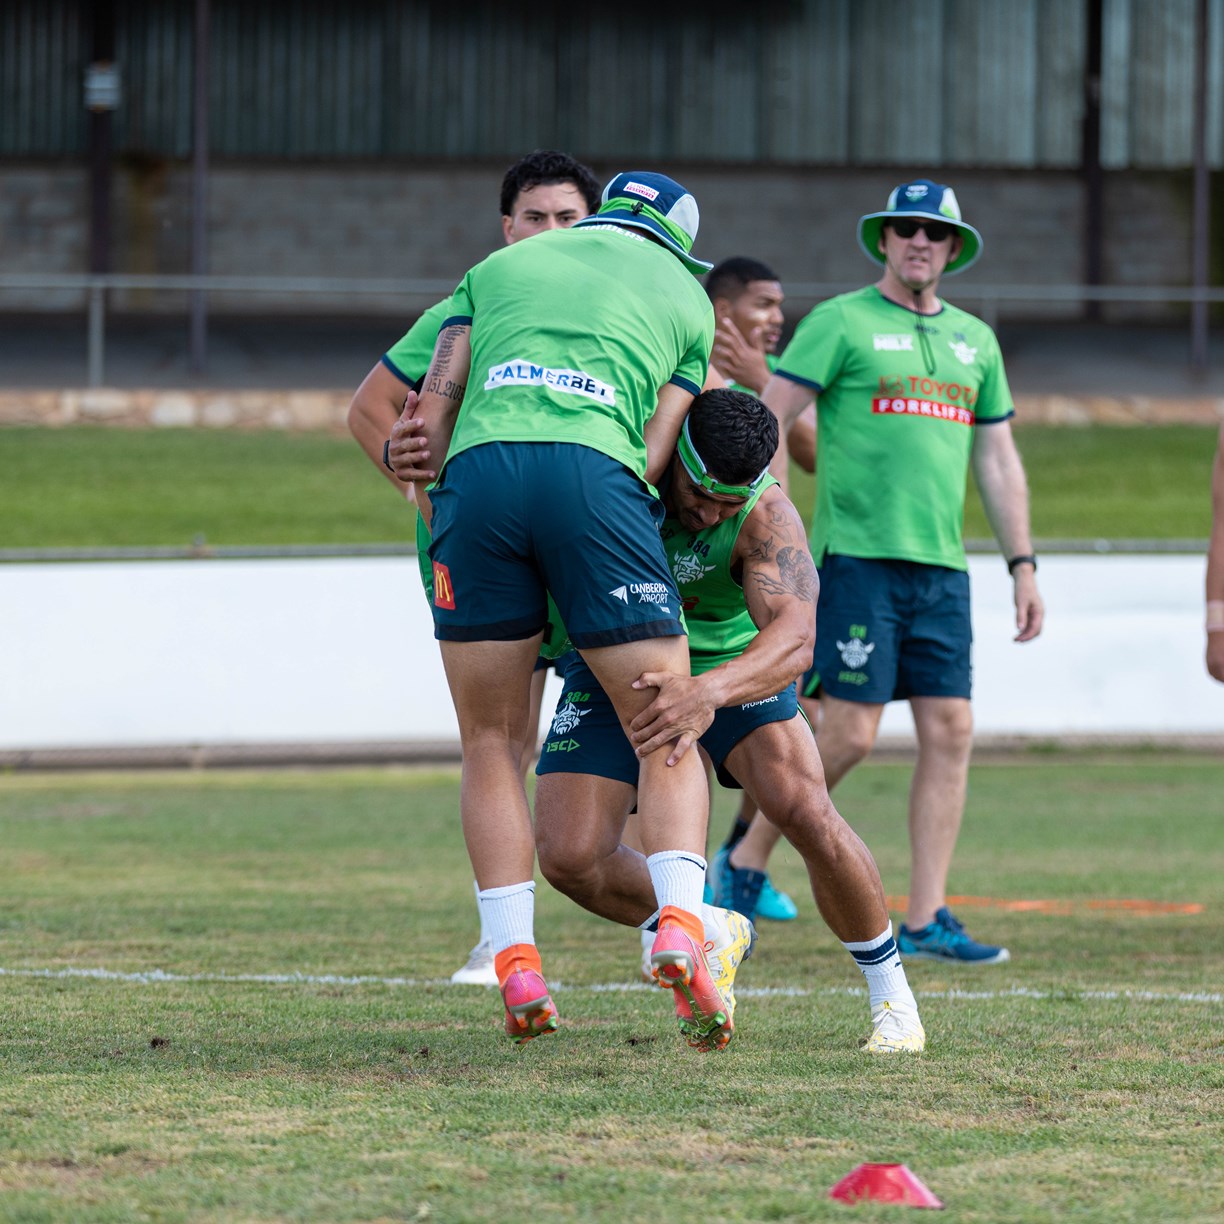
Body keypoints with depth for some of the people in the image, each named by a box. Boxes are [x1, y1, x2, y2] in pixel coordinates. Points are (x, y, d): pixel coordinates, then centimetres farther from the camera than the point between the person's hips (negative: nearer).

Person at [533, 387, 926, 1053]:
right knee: (571, 859, -15)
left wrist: (709, 692, -66)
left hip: (730, 665, -2)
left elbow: (795, 641, -47)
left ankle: (890, 993, -3)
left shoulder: (765, 517, -32)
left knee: (805, 811, -25)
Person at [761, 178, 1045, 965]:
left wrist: (1024, 565, 15)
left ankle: (927, 920, 3)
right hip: (858, 557, -6)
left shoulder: (974, 339, 17)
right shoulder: (840, 324, -1)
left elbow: (998, 460, 21)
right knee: (850, 735, -10)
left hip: (942, 567, 6)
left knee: (951, 732, -1)